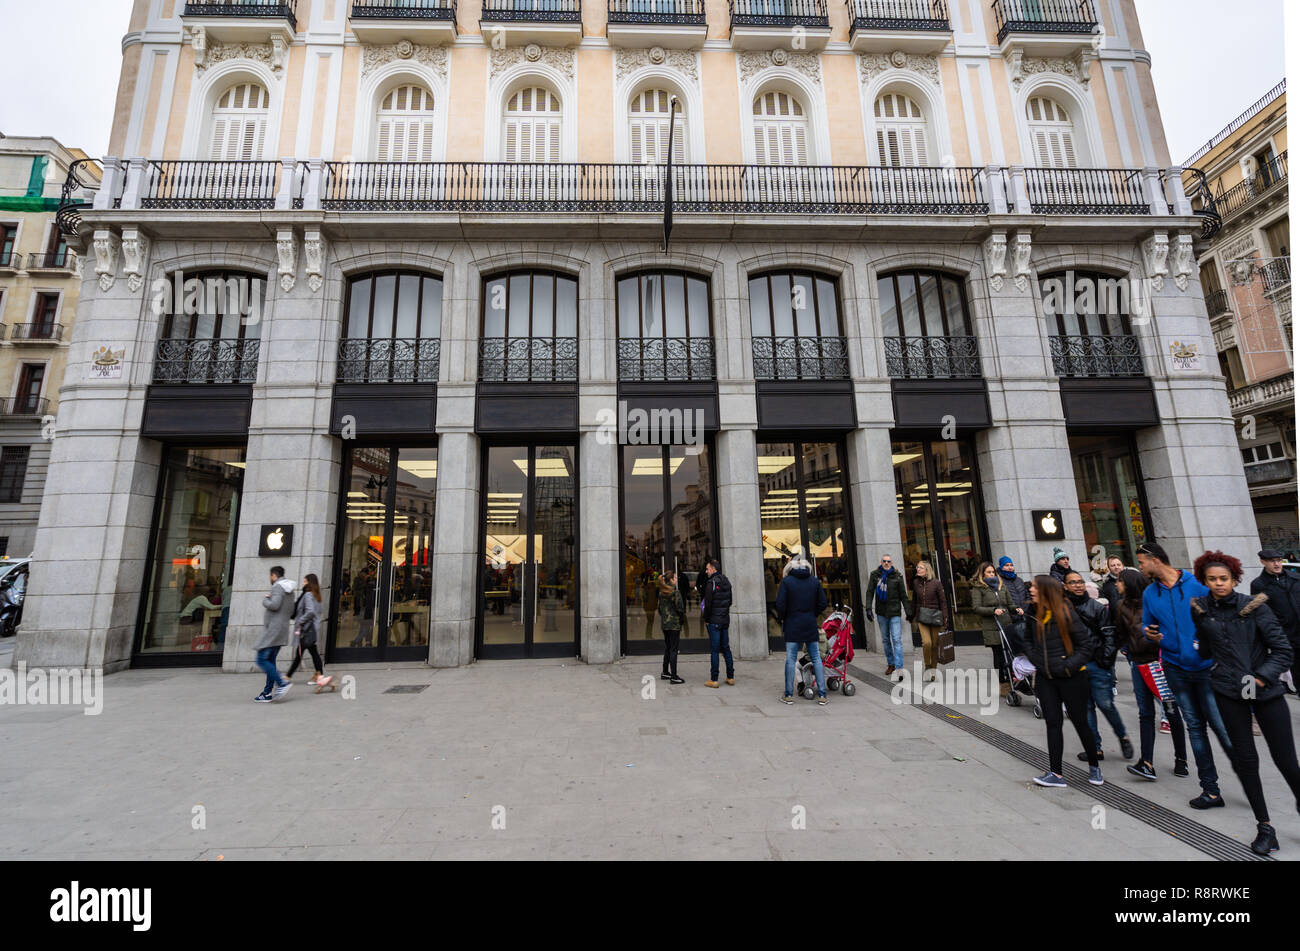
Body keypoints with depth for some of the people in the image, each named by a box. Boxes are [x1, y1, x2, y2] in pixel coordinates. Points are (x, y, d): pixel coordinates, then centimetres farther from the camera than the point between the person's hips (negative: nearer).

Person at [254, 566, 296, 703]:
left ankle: (282, 683, -14)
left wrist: (265, 600, -5)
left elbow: (274, 605, -25)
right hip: (282, 630, 10)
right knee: (270, 660, 12)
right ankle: (267, 693, 15)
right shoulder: (289, 590, 18)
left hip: (273, 630, -10)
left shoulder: (278, 587, -11)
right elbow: (291, 611, 21)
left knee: (262, 659, -8)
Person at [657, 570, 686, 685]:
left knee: (667, 648, 17)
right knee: (673, 650, -3)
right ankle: (673, 676, 0)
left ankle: (665, 673, 25)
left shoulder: (661, 593, 8)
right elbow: (680, 608, -14)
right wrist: (683, 620, 0)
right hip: (674, 624, -7)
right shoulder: (675, 592, -15)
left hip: (664, 624, 7)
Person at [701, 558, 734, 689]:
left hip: (714, 621, -7)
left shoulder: (711, 583, -15)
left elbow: (708, 604, -17)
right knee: (726, 648, 14)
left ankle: (714, 680, 4)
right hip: (725, 619, 7)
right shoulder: (727, 582, 9)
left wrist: (706, 619, -6)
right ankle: (731, 677, 19)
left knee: (714, 650, -1)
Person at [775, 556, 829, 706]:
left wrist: (783, 618, 5)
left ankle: (789, 695, 9)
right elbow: (823, 603, 3)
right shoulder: (815, 581, 3)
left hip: (792, 626, -2)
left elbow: (780, 604, -10)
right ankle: (822, 695, 11)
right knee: (816, 658, 9)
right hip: (811, 626, 3)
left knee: (790, 659, 3)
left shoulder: (786, 581, -6)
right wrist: (813, 615, 13)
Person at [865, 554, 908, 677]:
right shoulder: (875, 575, 1)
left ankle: (899, 667, -9)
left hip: (894, 612, -2)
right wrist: (869, 608, -9)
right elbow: (870, 592, 0)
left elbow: (903, 595, 2)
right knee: (885, 639, 11)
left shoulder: (897, 576, -2)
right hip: (881, 612, 3)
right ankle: (890, 664, 24)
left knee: (897, 639, -9)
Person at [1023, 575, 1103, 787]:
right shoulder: (1034, 615, 2)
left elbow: (1088, 643, -11)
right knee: (1053, 723, 5)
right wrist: (1035, 659, 3)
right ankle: (1055, 773, 8)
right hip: (1045, 678, 4)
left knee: (1080, 722, 10)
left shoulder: (1066, 613, -14)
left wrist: (1071, 665, -17)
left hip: (1071, 678, -4)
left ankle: (1094, 766, 33)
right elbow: (1027, 640, 17)